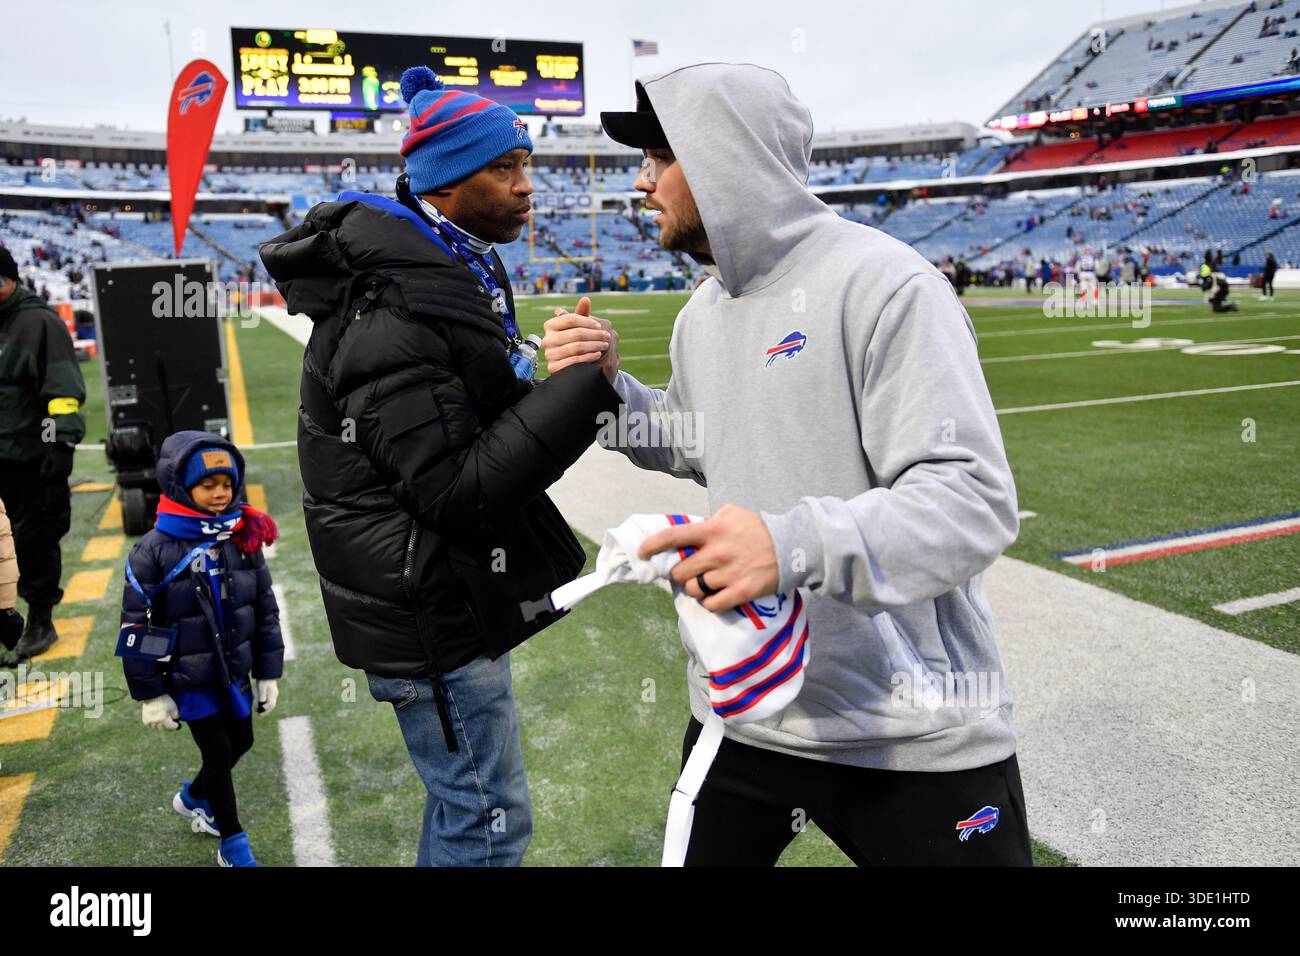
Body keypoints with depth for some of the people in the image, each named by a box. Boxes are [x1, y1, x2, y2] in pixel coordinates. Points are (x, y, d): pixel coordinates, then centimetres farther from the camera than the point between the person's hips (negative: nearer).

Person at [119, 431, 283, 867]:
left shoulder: (244, 540, -5)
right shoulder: (154, 550, -16)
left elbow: (265, 609, 3)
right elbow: (135, 625, -11)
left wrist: (268, 672, 6)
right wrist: (150, 695, -8)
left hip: (235, 672, 5)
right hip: (188, 679, -5)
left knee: (241, 741, 18)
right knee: (218, 753, 1)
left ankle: (192, 797, 47)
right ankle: (232, 844, 21)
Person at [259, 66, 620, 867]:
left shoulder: (456, 272, 8)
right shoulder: (392, 316, -25)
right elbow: (457, 492, -29)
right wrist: (585, 388, -31)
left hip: (457, 597, 10)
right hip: (430, 617, -10)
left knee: (466, 802, 26)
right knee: (490, 823, 6)